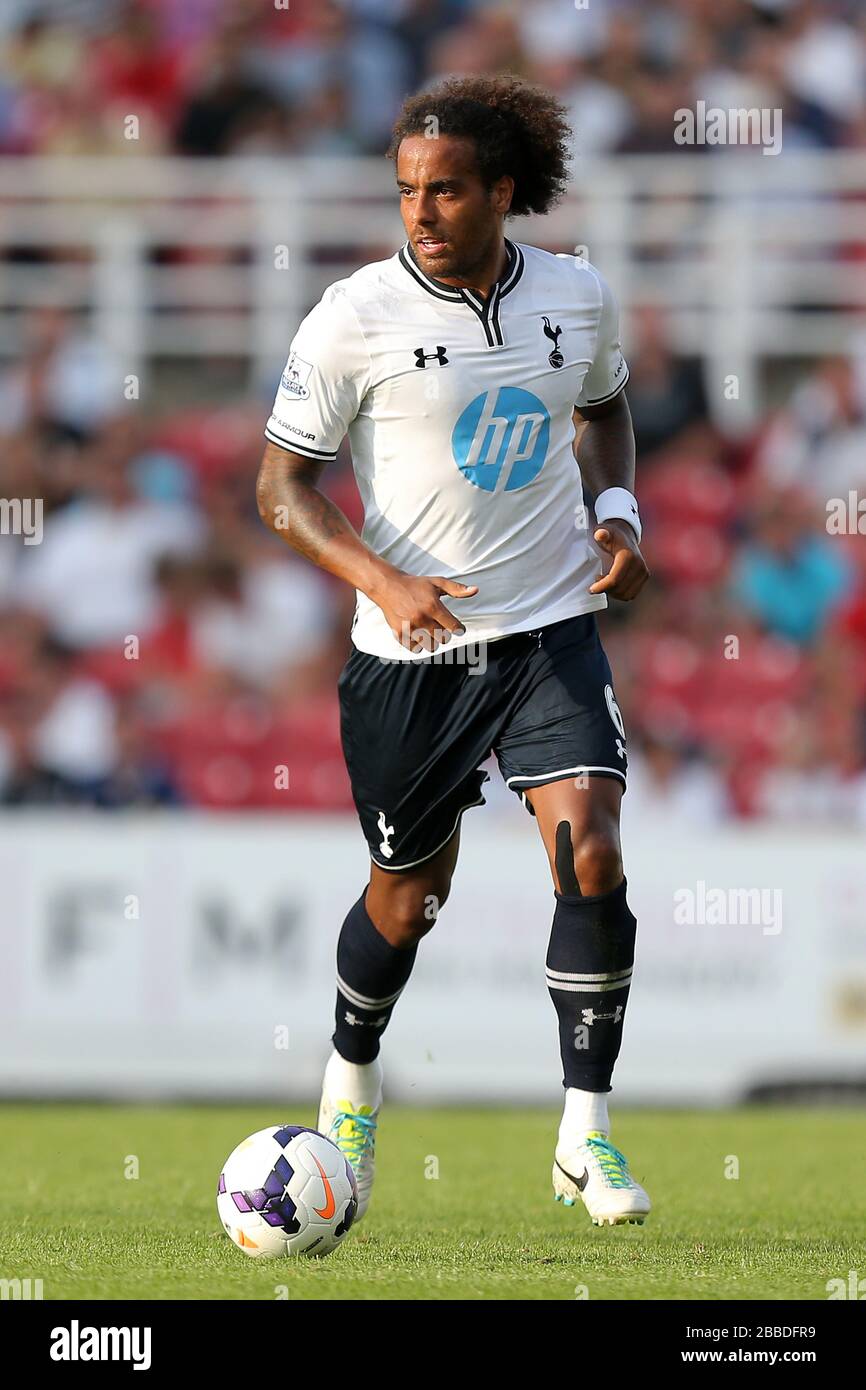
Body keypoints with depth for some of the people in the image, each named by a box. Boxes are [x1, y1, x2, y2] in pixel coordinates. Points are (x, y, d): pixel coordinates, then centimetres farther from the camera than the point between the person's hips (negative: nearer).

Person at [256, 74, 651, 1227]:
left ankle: (587, 1135, -7)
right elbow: (283, 486, -7)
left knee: (592, 860, -17)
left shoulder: (578, 297, -1)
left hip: (551, 629, 2)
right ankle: (351, 1081, 42)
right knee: (408, 894, 12)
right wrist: (385, 583, -22)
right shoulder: (357, 318, -12)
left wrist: (618, 511, 2)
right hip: (411, 654, -2)